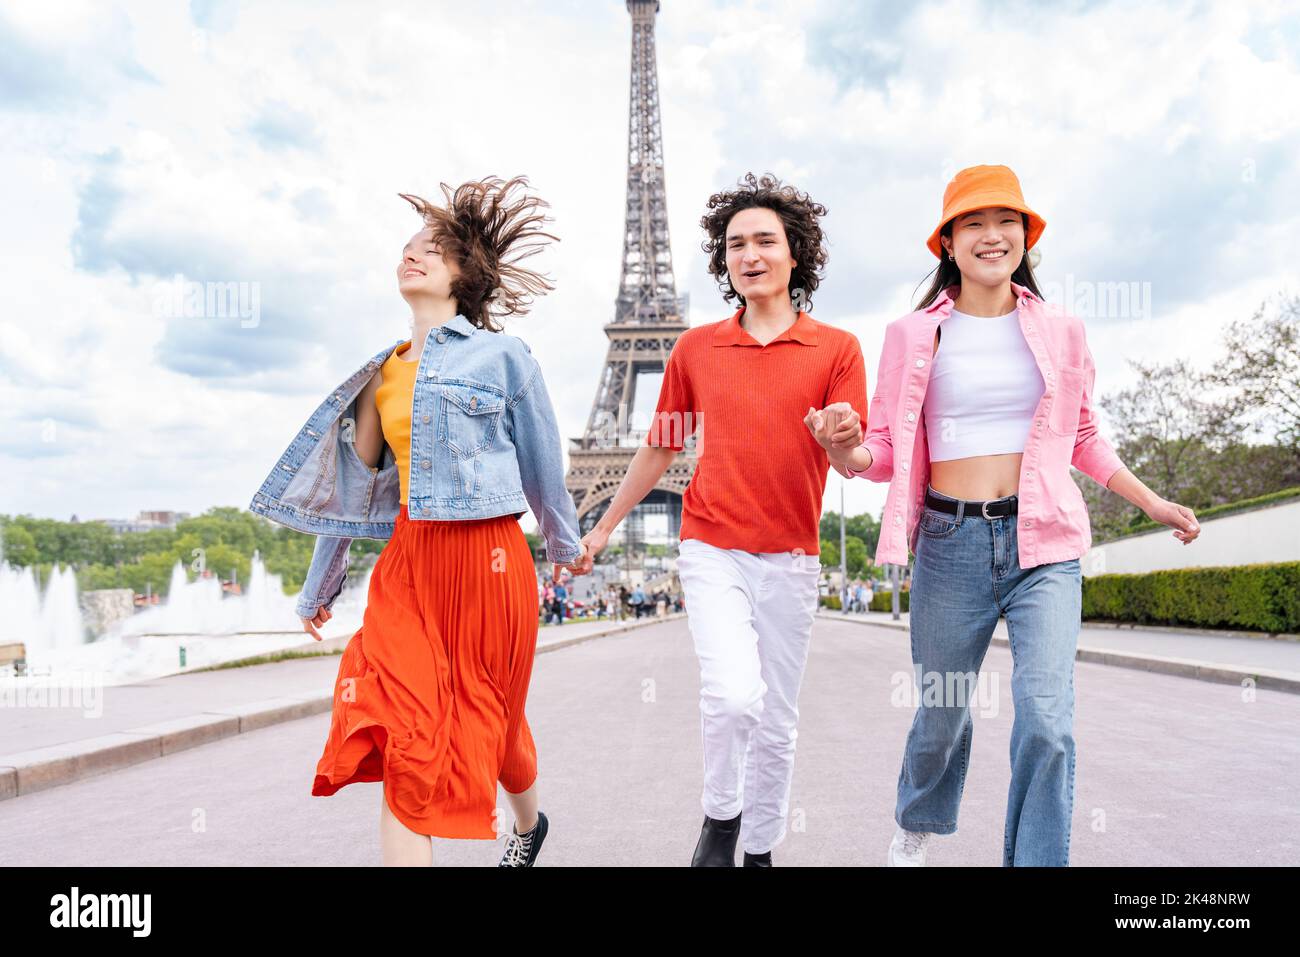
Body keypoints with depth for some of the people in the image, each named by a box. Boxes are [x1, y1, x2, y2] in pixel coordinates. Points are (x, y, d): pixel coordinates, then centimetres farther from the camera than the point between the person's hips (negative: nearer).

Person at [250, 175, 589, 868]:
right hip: (406, 566, 3)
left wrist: (565, 545, 17)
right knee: (404, 742, -8)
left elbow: (542, 465, 7)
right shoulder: (382, 374, 11)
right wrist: (319, 588, 21)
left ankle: (529, 822, 46)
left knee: (489, 726, 14)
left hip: (488, 561, -3)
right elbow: (352, 483, 16)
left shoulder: (502, 357, -1)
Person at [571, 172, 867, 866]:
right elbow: (660, 448, 14)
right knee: (733, 693, -20)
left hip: (791, 557, 1)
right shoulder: (695, 349, 4)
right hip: (711, 549, 0)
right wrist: (601, 528, 18)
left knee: (776, 720, 9)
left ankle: (760, 848, 30)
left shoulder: (836, 349, 0)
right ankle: (720, 816, 8)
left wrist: (843, 439, -29)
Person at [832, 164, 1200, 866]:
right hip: (949, 541, 0)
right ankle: (916, 827, 44)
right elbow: (885, 451, 3)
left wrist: (1152, 504, 15)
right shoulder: (913, 336, 2)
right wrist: (847, 451, -19)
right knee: (941, 712, 13)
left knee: (1046, 722, -13)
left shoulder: (1059, 332, 7)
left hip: (1043, 544, 1)